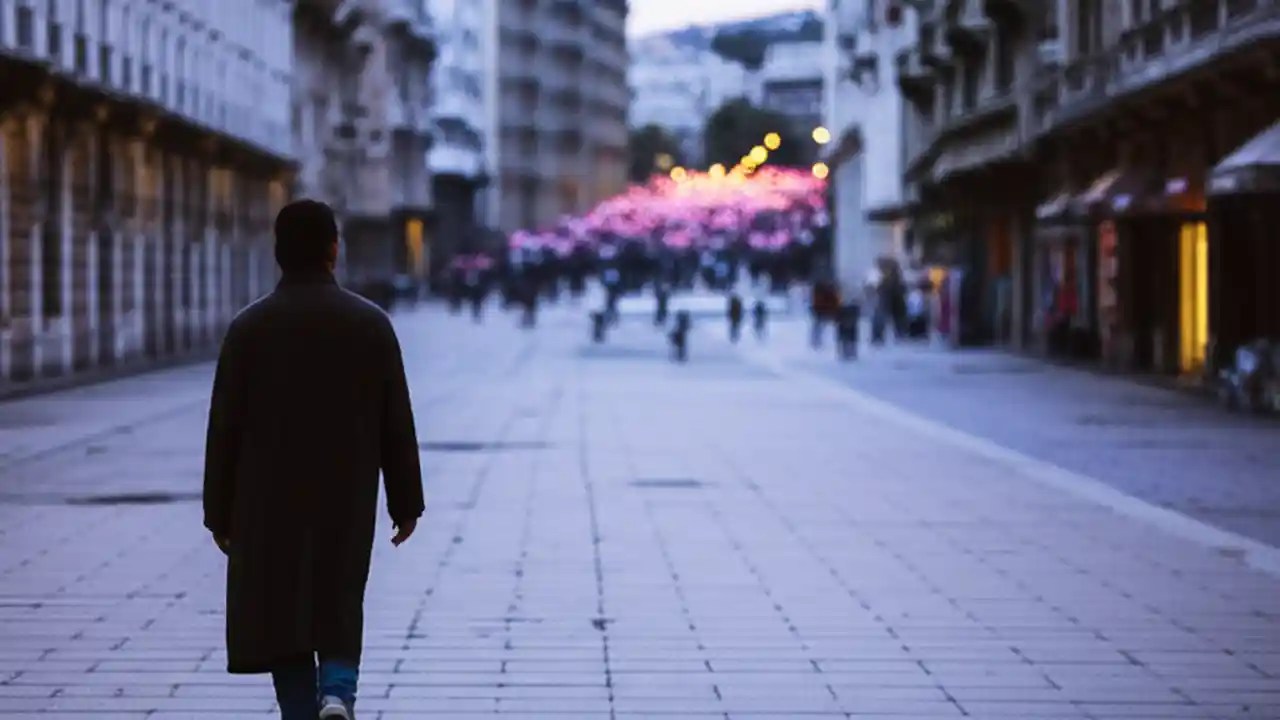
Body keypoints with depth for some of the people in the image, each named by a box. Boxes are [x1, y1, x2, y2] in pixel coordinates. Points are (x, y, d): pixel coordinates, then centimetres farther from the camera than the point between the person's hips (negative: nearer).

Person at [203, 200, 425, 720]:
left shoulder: (248, 328, -5)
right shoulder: (371, 324, -2)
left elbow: (224, 429, -3)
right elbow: (397, 425, 0)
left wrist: (220, 515, 4)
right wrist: (405, 503, 8)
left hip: (269, 507, -1)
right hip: (348, 505, 1)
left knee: (283, 620, 7)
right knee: (340, 611, 14)